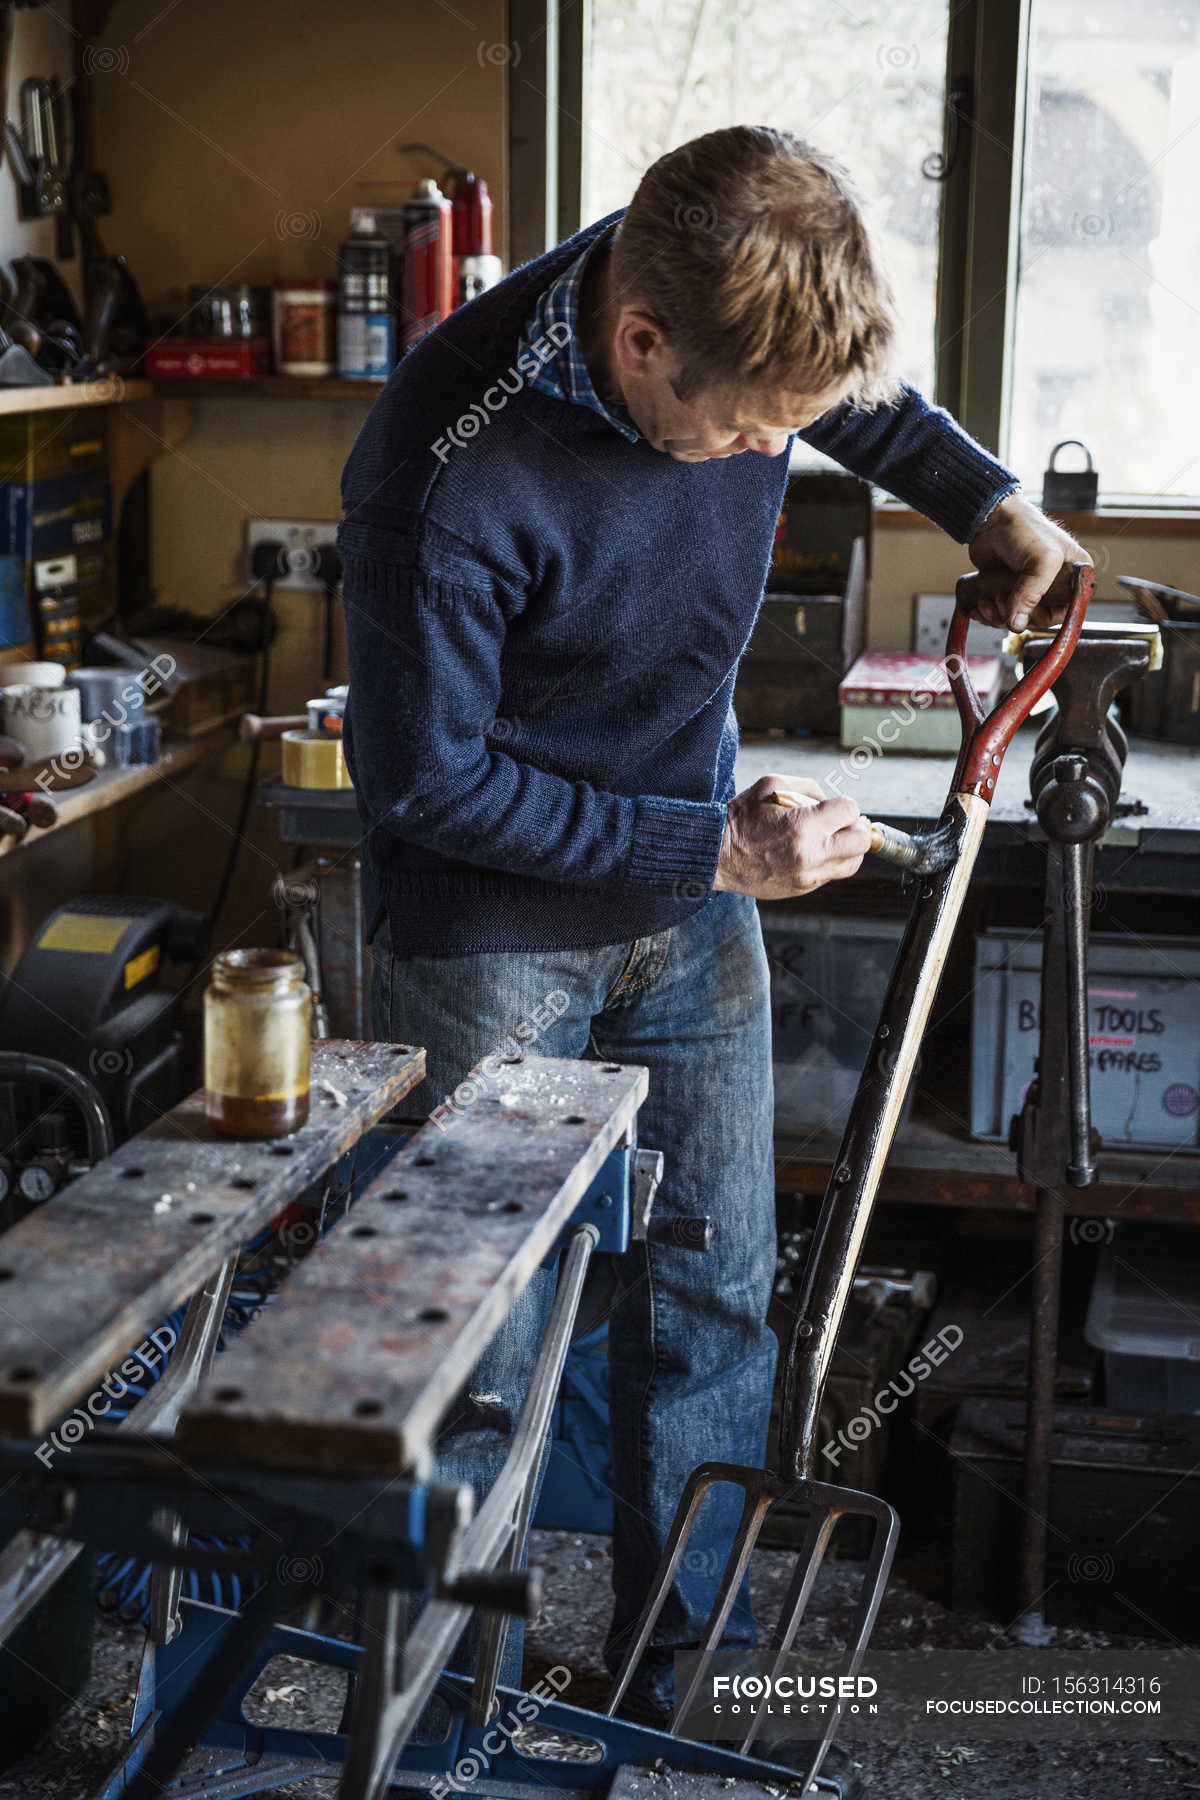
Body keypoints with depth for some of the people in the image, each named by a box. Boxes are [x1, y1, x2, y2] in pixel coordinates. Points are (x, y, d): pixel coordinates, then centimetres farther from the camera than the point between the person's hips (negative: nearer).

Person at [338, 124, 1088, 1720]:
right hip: (493, 920, -5)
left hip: (697, 901, 6)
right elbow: (430, 780, -21)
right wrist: (711, 849, -19)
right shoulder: (449, 466, -30)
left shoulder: (748, 310, -12)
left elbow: (863, 393, 15)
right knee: (480, 1354, 1)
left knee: (716, 1307, 10)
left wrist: (989, 502, 1)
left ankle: (677, 1695, 28)